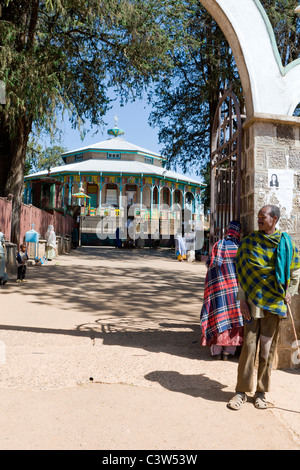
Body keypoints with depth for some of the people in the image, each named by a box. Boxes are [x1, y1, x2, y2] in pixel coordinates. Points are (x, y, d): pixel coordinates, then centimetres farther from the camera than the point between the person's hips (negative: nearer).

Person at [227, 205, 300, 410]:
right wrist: (242, 299, -6)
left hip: (274, 301, 1)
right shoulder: (248, 243, 1)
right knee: (249, 345, -2)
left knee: (268, 348, 5)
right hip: (253, 300, 0)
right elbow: (241, 273, 0)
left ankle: (262, 392, 19)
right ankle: (242, 391, 10)